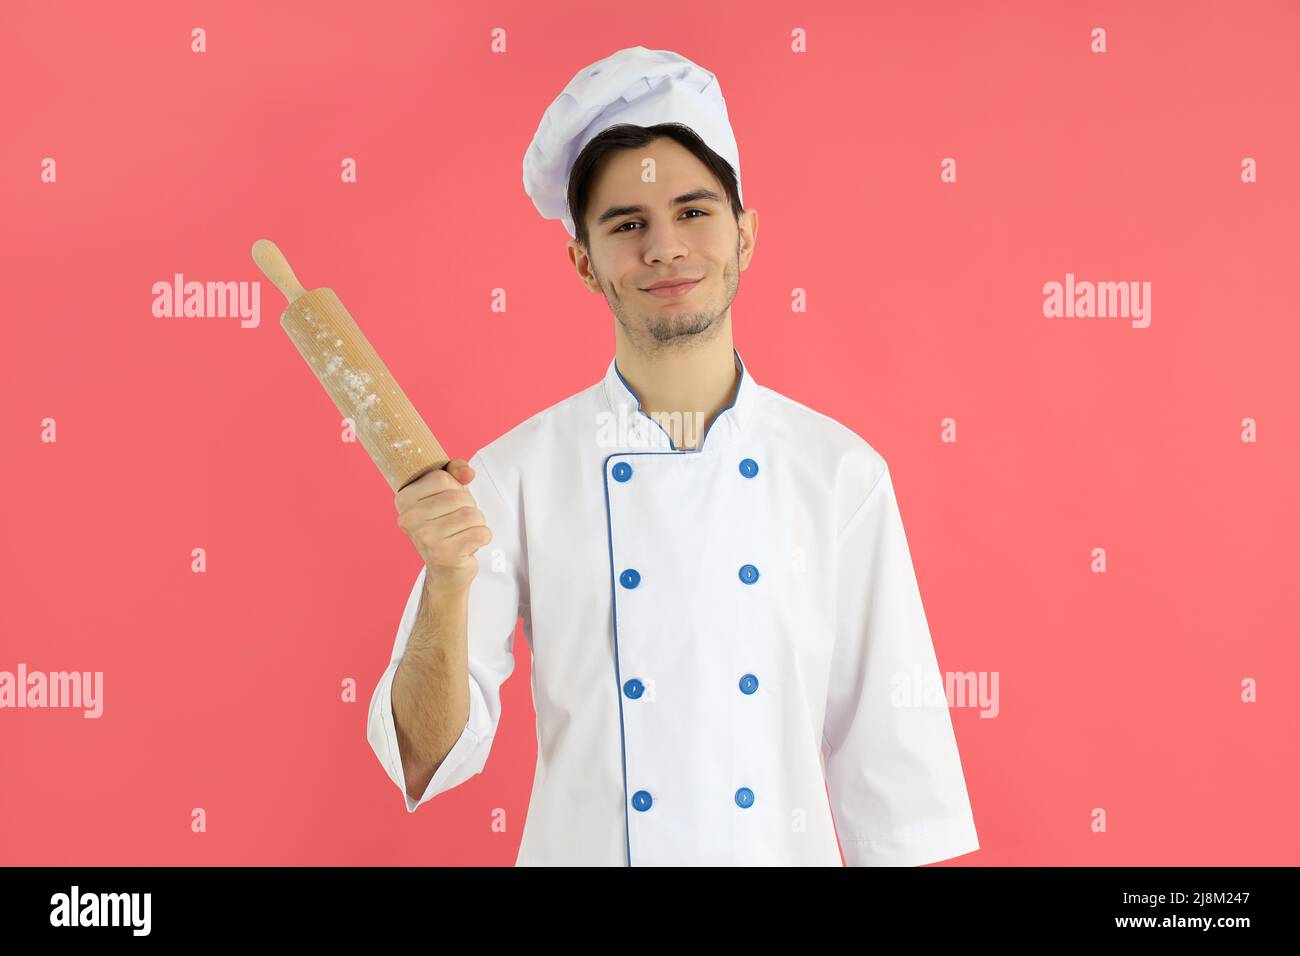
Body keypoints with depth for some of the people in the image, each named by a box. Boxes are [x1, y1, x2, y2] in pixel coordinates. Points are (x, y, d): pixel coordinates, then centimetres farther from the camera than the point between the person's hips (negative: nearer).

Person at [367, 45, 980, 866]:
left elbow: (887, 753, -3)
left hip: (786, 846, 1)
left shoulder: (843, 472, -8)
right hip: (583, 846, -1)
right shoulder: (513, 475, -12)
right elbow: (428, 765, -13)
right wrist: (447, 587, -28)